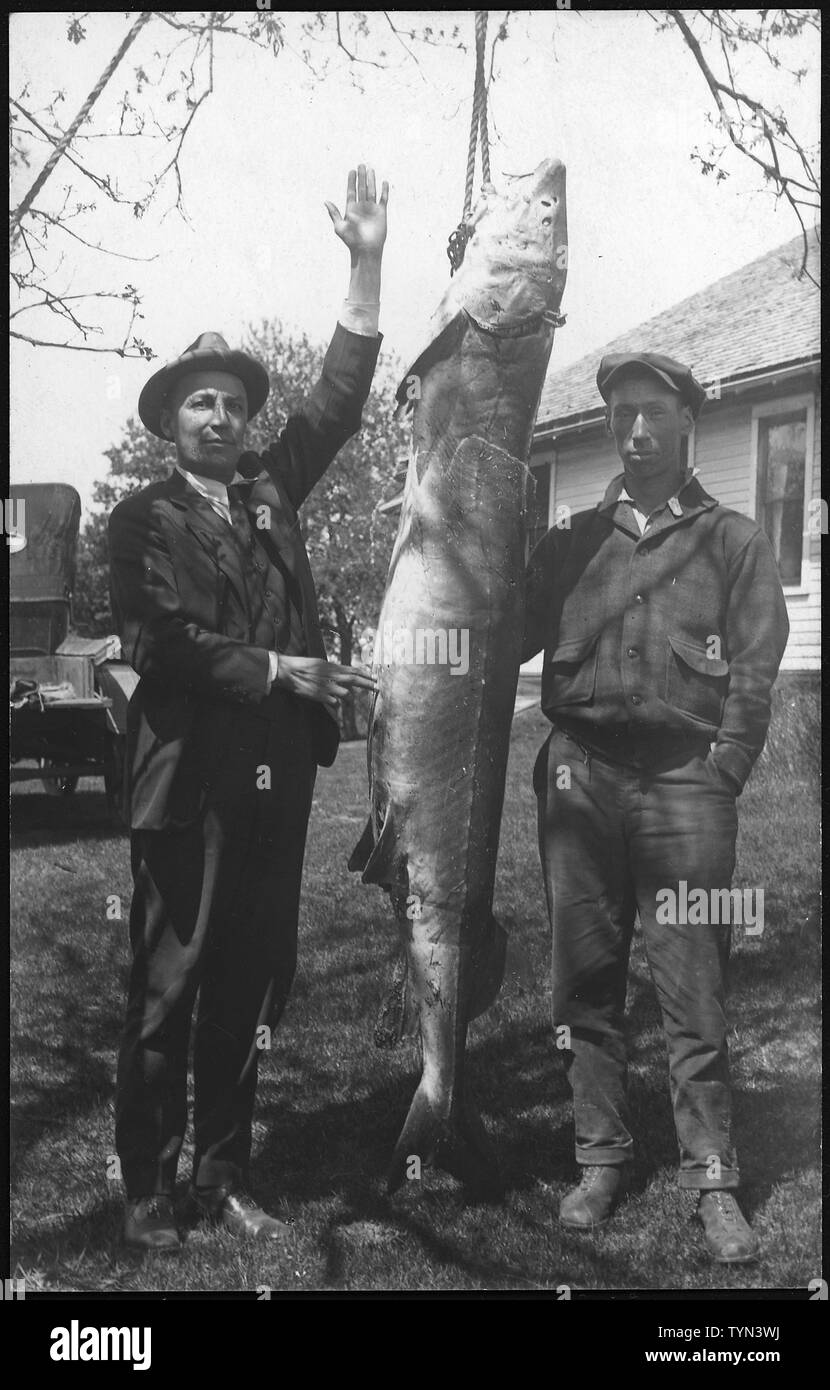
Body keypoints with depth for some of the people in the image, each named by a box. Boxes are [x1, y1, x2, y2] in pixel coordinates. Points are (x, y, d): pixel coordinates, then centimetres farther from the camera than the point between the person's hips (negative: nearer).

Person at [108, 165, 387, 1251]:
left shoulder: (271, 491, 14)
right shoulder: (145, 518, 0)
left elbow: (339, 397, 8)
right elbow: (162, 639, -11)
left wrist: (367, 264, 1)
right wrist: (279, 670, -15)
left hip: (278, 773, 5)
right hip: (189, 776, -5)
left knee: (252, 982, 10)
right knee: (167, 984, 1)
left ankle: (224, 1176, 21)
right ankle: (149, 1187, 12)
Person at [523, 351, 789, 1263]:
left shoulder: (732, 542, 9)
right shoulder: (573, 541, 16)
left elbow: (753, 672, 2)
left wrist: (719, 776, -6)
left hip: (686, 782, -2)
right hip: (580, 776, 3)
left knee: (693, 991, -2)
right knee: (585, 981, 8)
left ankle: (712, 1179, 8)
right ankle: (601, 1158, 20)